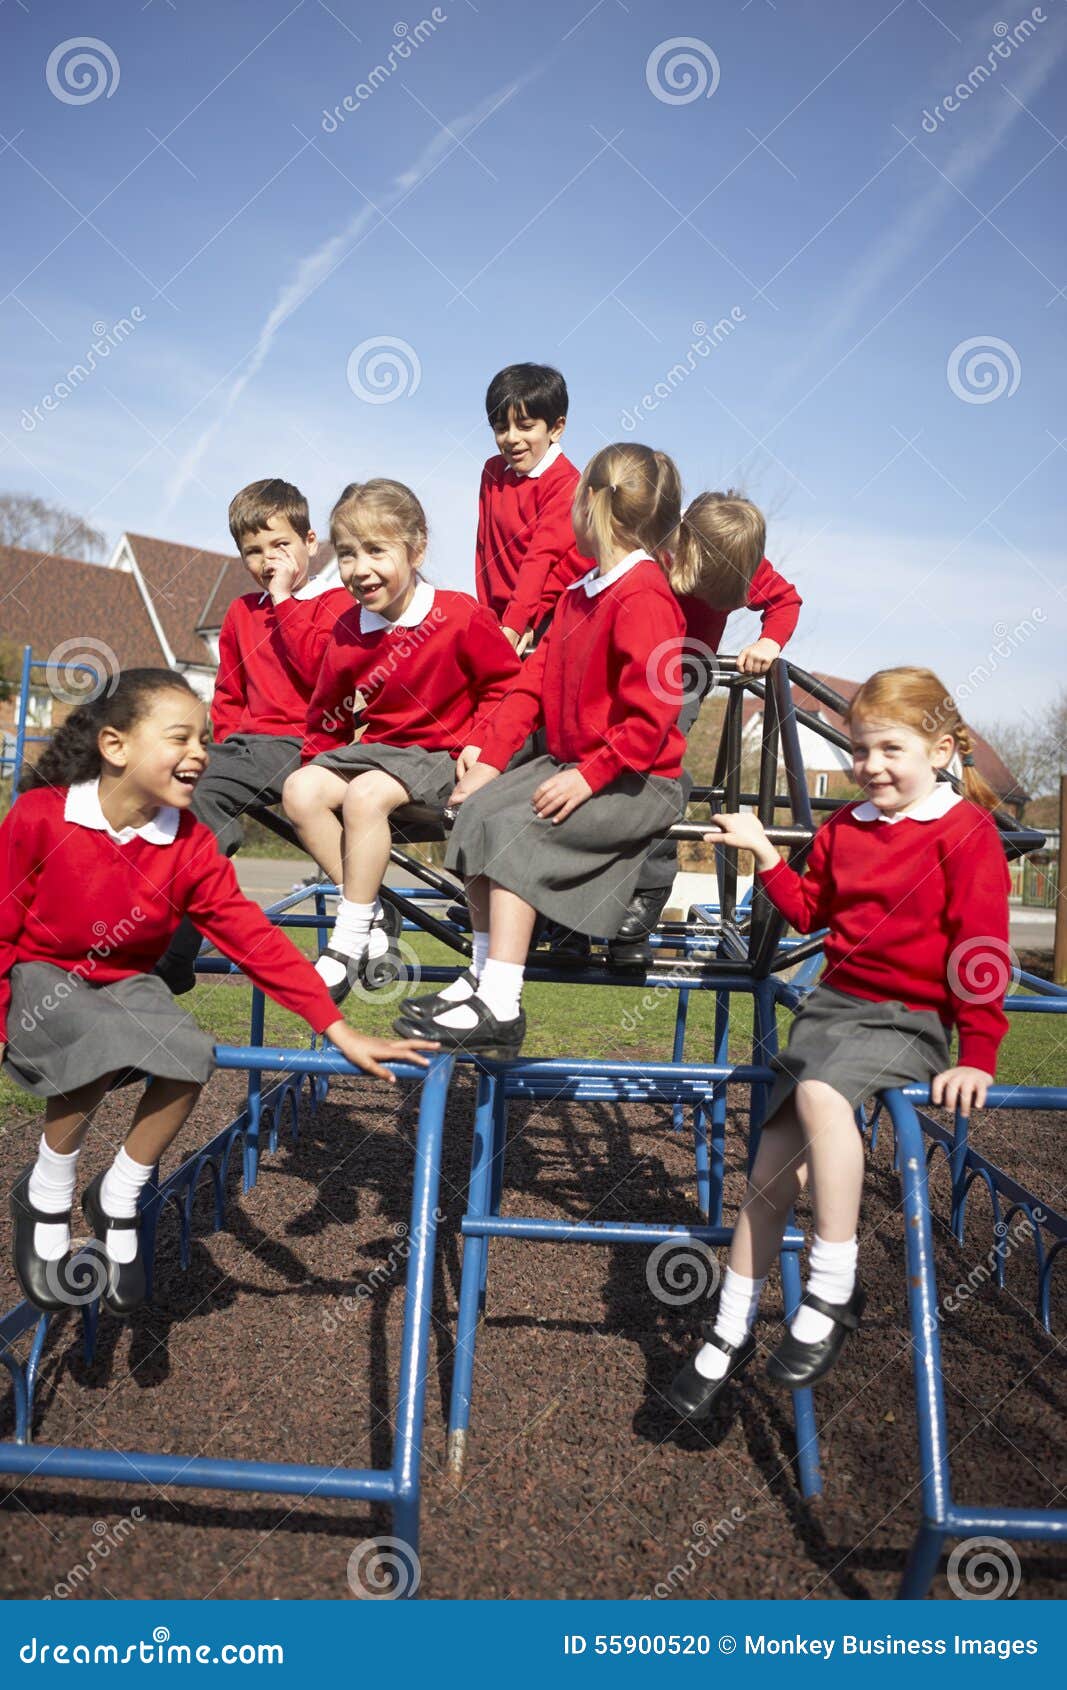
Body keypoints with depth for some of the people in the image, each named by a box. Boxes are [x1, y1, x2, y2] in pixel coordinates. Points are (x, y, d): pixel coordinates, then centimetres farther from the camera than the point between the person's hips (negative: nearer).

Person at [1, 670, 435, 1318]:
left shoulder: (191, 845, -8)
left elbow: (254, 938, -12)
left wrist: (339, 1030, -18)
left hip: (125, 982, 4)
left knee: (191, 1057, -26)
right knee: (107, 1042, -35)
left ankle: (119, 1200, 1)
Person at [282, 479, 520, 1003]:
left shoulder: (459, 616, -11)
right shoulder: (348, 631, 4)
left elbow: (507, 684, -4)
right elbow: (327, 710, 16)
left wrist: (476, 746, -14)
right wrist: (318, 757, 3)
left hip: (439, 756, -6)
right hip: (375, 747, 6)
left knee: (365, 794, -32)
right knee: (300, 791, -18)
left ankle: (349, 941, -19)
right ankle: (370, 921, -11)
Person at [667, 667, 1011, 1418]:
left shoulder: (965, 830, -8)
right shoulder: (844, 827, 11)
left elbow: (981, 947, -12)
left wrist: (977, 1054, -16)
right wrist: (764, 852, 10)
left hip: (910, 1020, -6)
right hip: (833, 1003, 6)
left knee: (821, 1094, -35)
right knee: (774, 1167, 2)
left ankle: (835, 1289, -20)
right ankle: (731, 1333, 17)